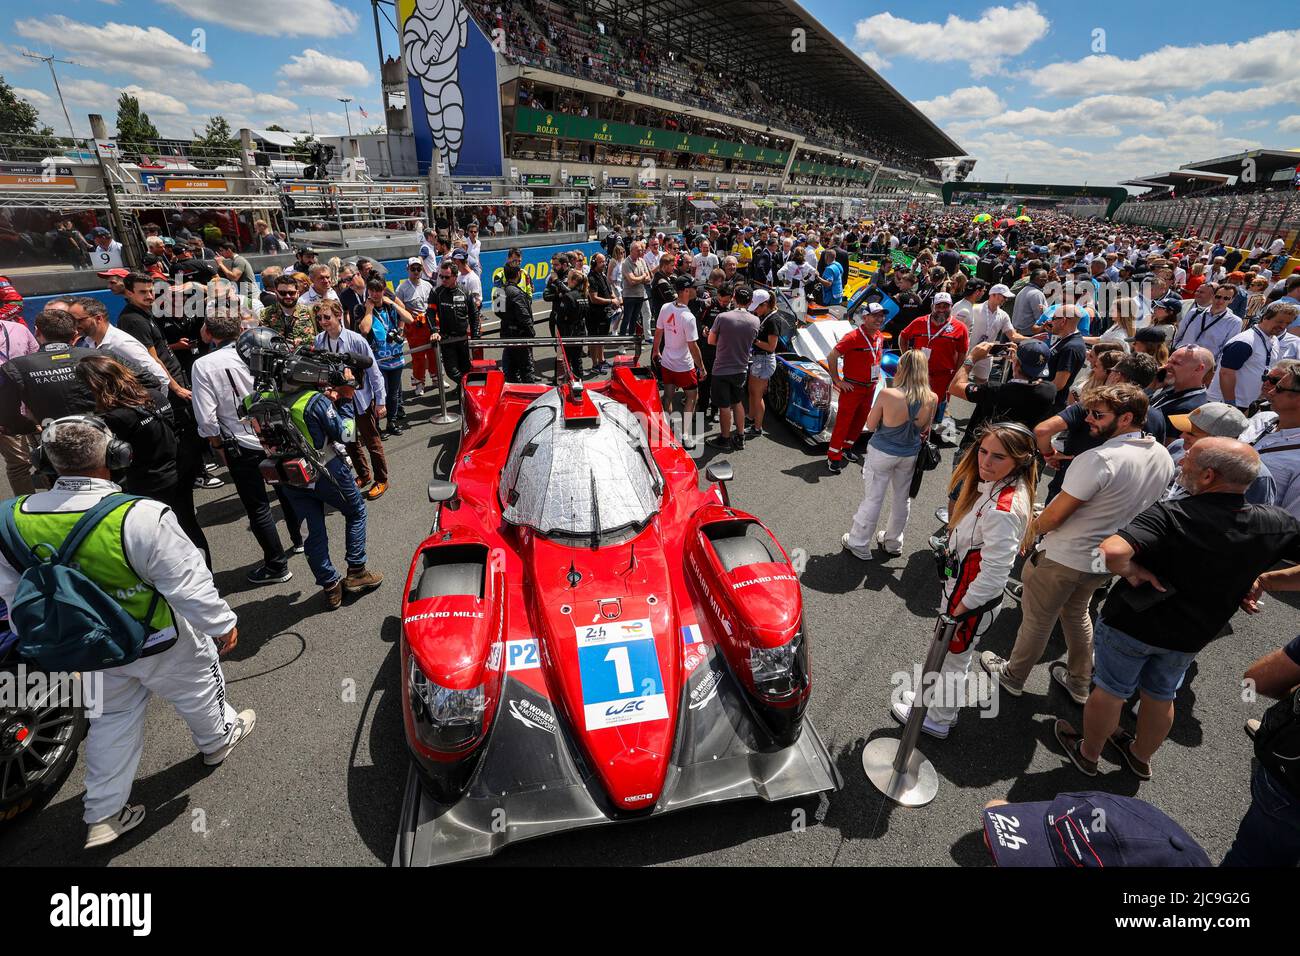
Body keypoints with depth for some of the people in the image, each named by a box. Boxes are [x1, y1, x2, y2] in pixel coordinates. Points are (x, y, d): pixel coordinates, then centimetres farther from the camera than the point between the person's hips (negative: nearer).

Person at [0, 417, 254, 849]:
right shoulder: (140, 517, -33)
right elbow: (188, 585, -26)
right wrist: (221, 625, -10)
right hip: (158, 644, -5)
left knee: (112, 721, 24)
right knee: (197, 688, 24)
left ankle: (104, 814, 35)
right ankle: (218, 737, 50)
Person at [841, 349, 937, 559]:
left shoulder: (887, 395, -24)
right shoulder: (932, 399, -12)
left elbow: (870, 426, -11)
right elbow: (925, 429, 3)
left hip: (882, 452, -4)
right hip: (910, 454, 4)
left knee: (873, 499, 9)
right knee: (902, 499, 21)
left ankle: (858, 543, 22)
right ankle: (893, 542, 39)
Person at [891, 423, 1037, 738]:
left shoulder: (1003, 510, -32)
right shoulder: (992, 485, -3)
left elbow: (993, 574, -30)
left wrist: (958, 612, -19)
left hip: (973, 600, -8)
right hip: (960, 584, 8)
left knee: (952, 658, 15)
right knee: (954, 656, 27)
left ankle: (938, 719, 38)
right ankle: (939, 700, 49)